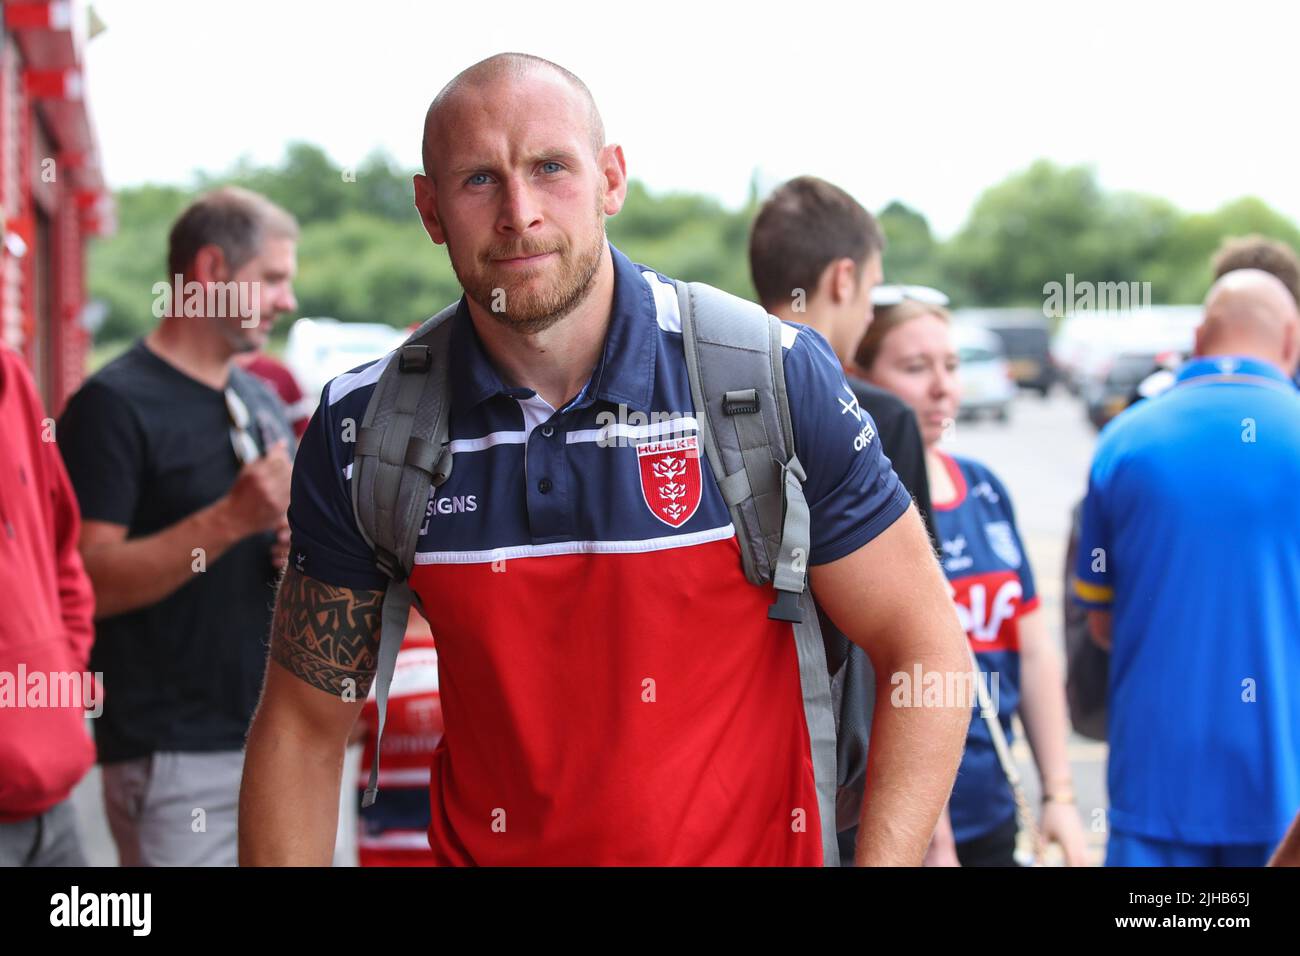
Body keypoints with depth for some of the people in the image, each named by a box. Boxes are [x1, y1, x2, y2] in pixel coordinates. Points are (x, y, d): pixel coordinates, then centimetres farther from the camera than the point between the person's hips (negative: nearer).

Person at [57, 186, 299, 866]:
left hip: (279, 736, 8)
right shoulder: (115, 404, -10)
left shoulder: (262, 403, 16)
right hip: (175, 757, -8)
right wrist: (231, 519, -25)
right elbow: (90, 581, -18)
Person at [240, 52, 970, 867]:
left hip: (751, 846, -1)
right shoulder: (362, 428, -10)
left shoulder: (775, 379, -15)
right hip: (475, 846, 1)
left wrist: (882, 858, -21)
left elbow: (927, 653, -10)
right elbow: (304, 728, -2)